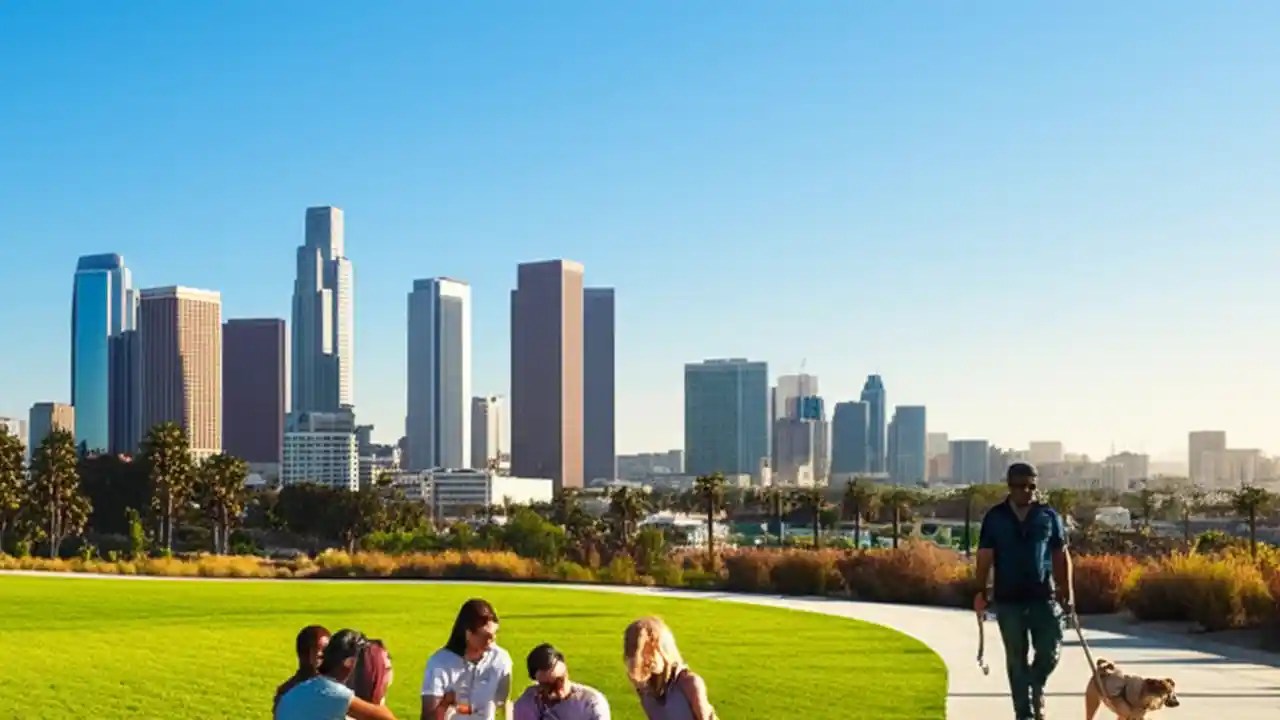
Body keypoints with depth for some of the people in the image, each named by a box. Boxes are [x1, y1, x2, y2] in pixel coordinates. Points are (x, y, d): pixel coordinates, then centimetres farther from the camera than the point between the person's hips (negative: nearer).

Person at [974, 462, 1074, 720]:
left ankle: (1036, 686, 28)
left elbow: (1061, 556, 6)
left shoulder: (1048, 517, 4)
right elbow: (985, 557, 0)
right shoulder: (994, 518, 1)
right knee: (1016, 659, 5)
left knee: (1050, 651, -4)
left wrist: (1067, 593, 1)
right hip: (1008, 600, 0)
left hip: (1044, 596, 0)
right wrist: (981, 592, -7)